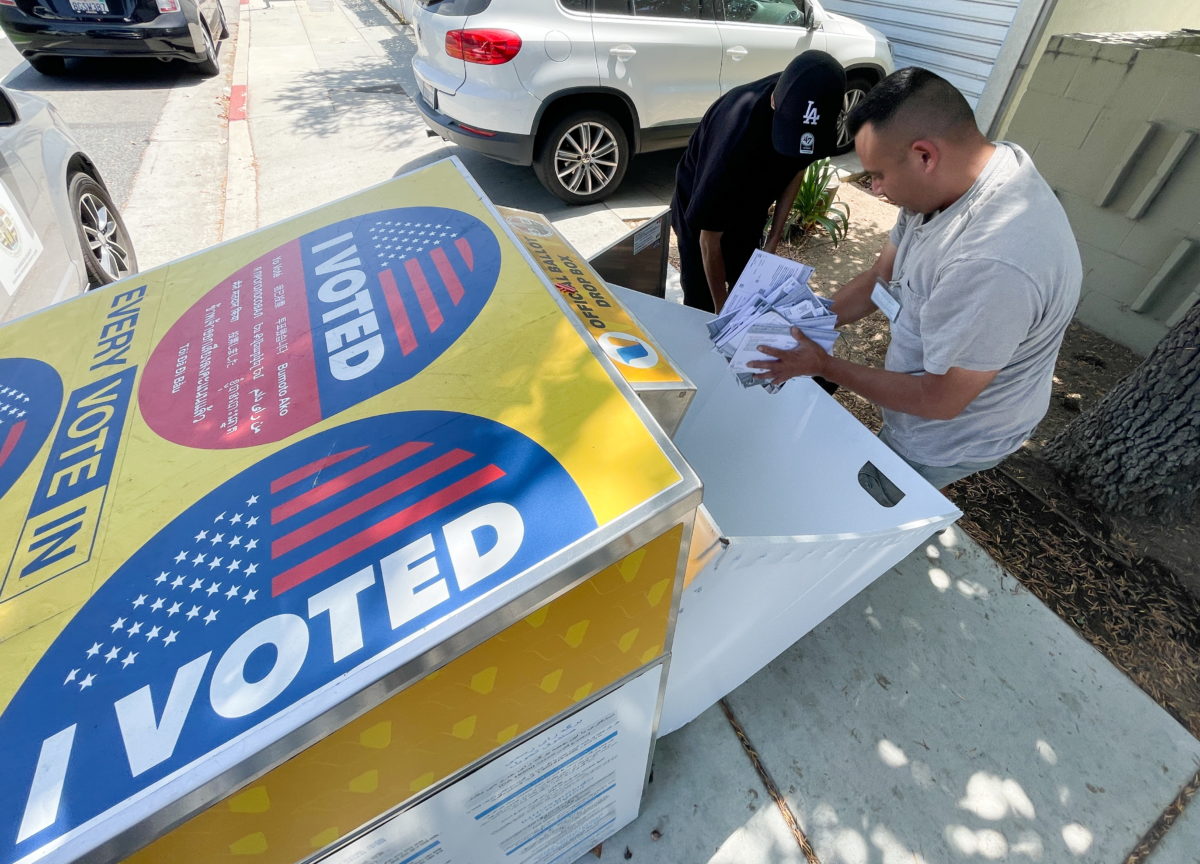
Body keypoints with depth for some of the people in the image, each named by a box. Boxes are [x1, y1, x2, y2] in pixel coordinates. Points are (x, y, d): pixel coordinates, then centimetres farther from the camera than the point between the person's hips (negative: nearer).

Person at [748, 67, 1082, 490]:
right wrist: (802, 326, -6)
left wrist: (823, 365, -22)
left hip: (950, 437, -7)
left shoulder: (996, 265, -41)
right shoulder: (939, 184, -11)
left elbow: (939, 400, -31)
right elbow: (878, 279, 2)